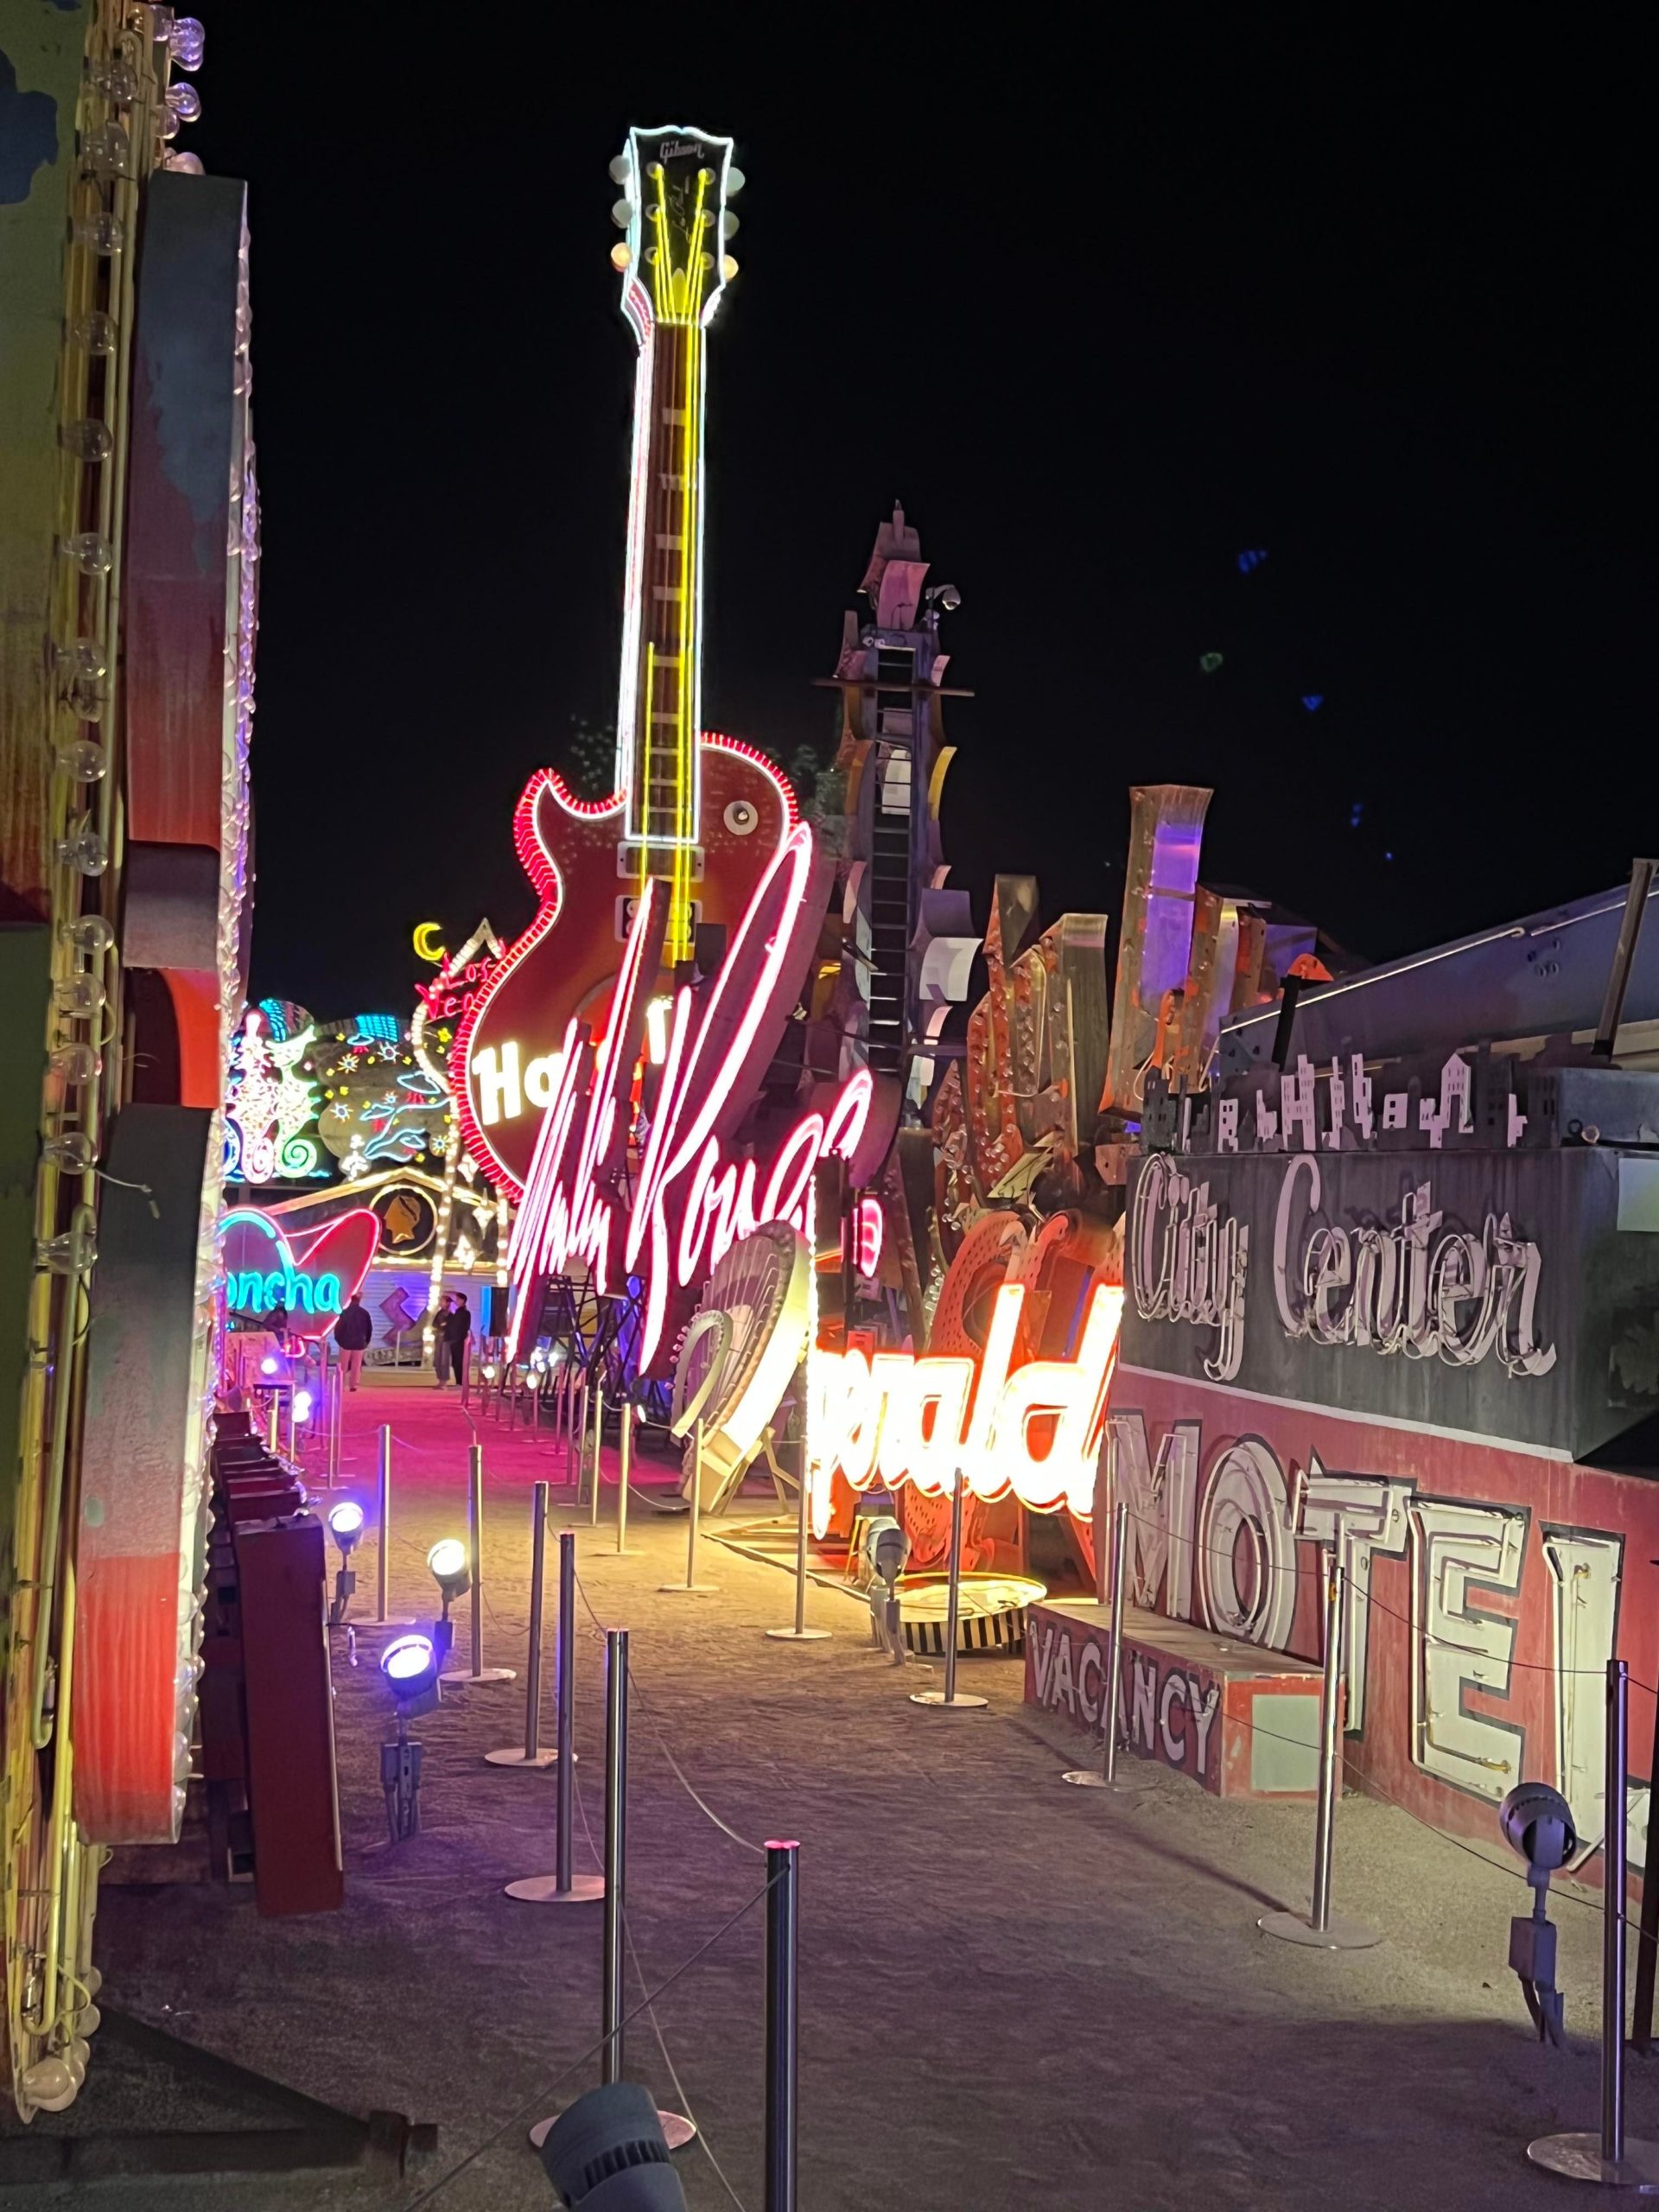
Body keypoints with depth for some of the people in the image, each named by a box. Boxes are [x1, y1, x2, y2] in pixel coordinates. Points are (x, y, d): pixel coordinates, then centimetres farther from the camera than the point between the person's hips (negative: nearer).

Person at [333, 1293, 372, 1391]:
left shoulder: (345, 1312, -8)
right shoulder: (365, 1313, -1)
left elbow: (339, 1327, -7)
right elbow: (369, 1328, 4)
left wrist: (339, 1340, 7)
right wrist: (366, 1341, 15)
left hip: (346, 1342, -1)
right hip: (359, 1343, 1)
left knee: (343, 1365, 8)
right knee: (356, 1365, 6)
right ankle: (353, 1385, 3)